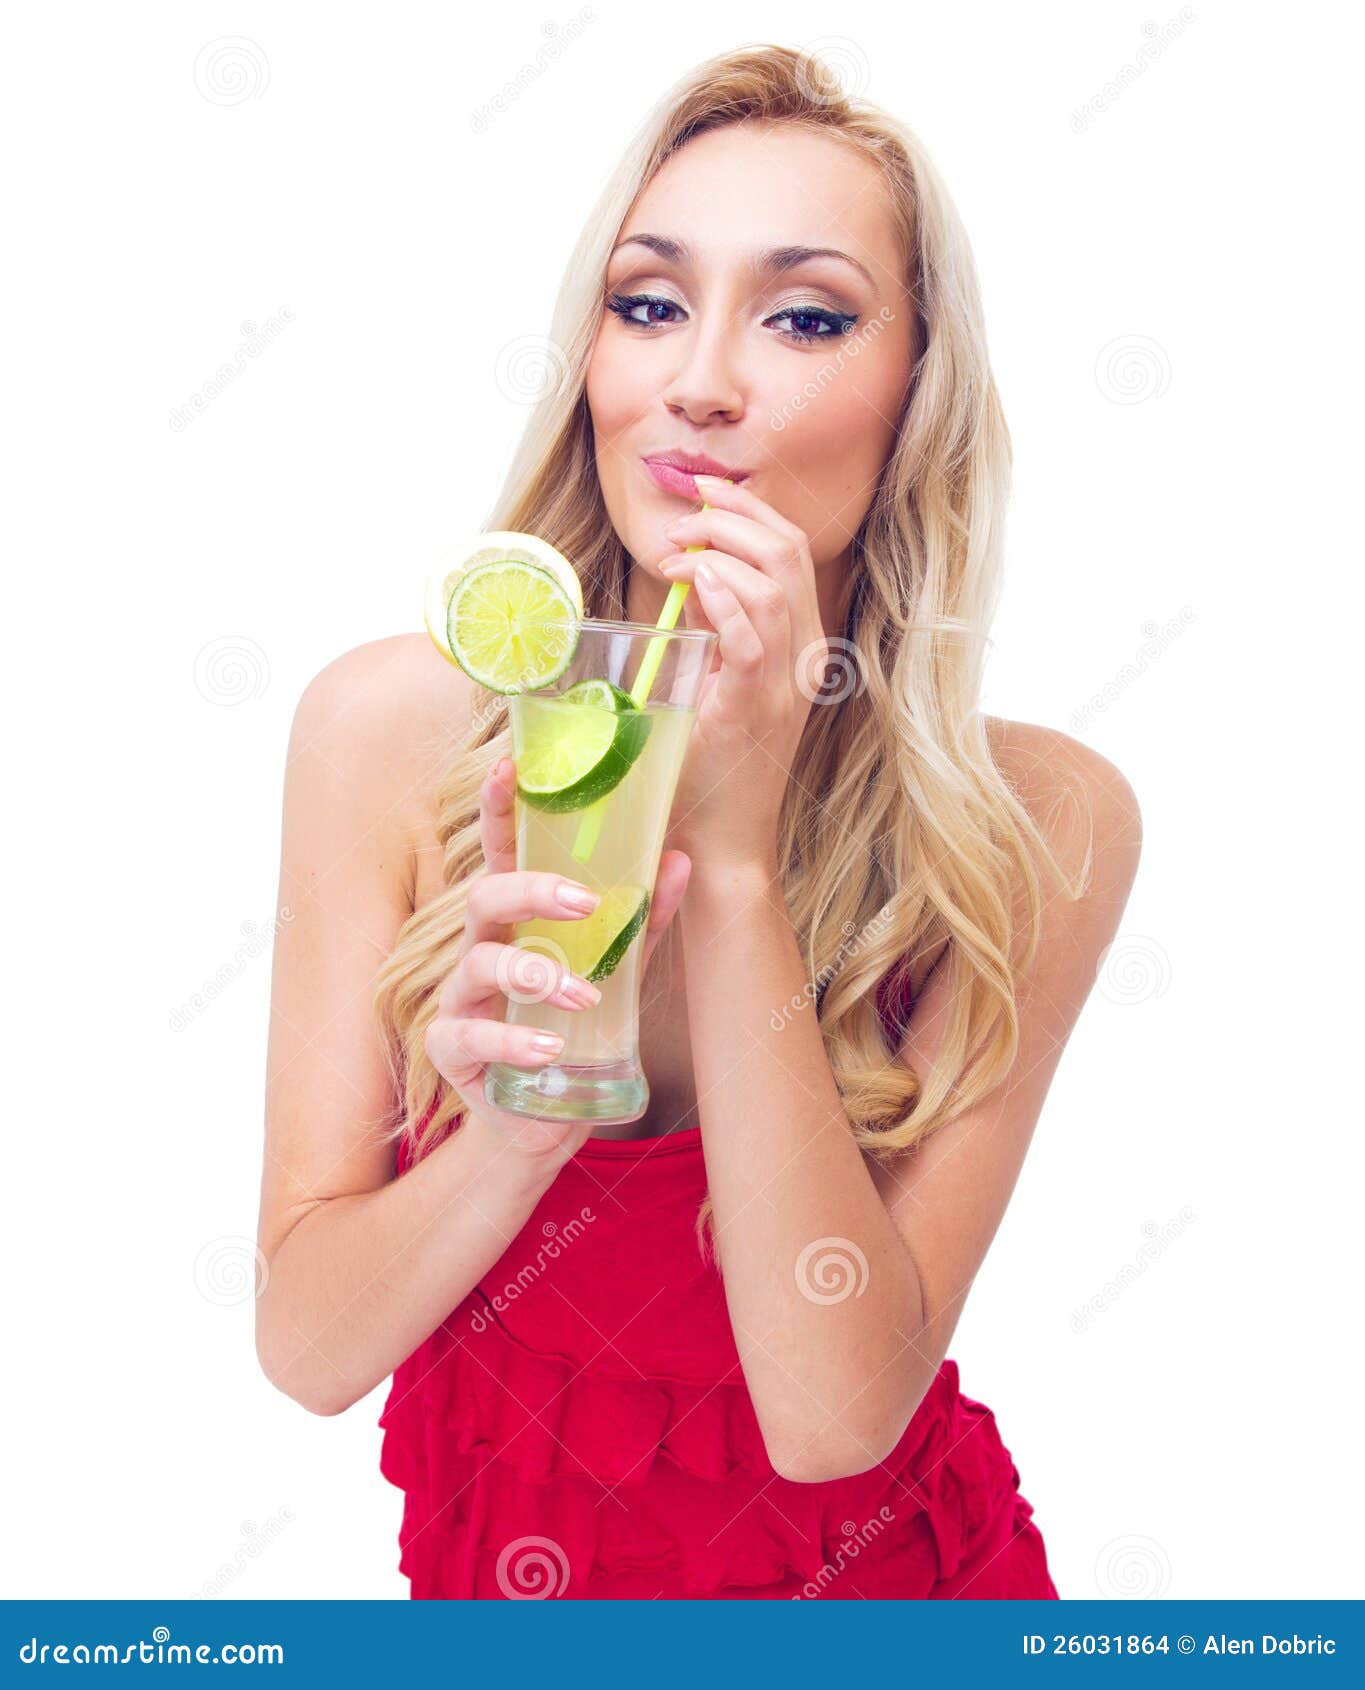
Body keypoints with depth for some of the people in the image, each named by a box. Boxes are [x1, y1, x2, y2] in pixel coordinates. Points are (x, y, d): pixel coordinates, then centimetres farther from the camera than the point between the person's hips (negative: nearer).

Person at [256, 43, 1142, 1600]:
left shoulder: (1038, 823, -15)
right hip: (501, 1566, 1)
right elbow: (305, 1344, -10)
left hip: (881, 1575, 0)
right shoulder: (390, 727, -13)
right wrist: (511, 1132, -29)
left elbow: (835, 1411, -21)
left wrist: (736, 855, -25)